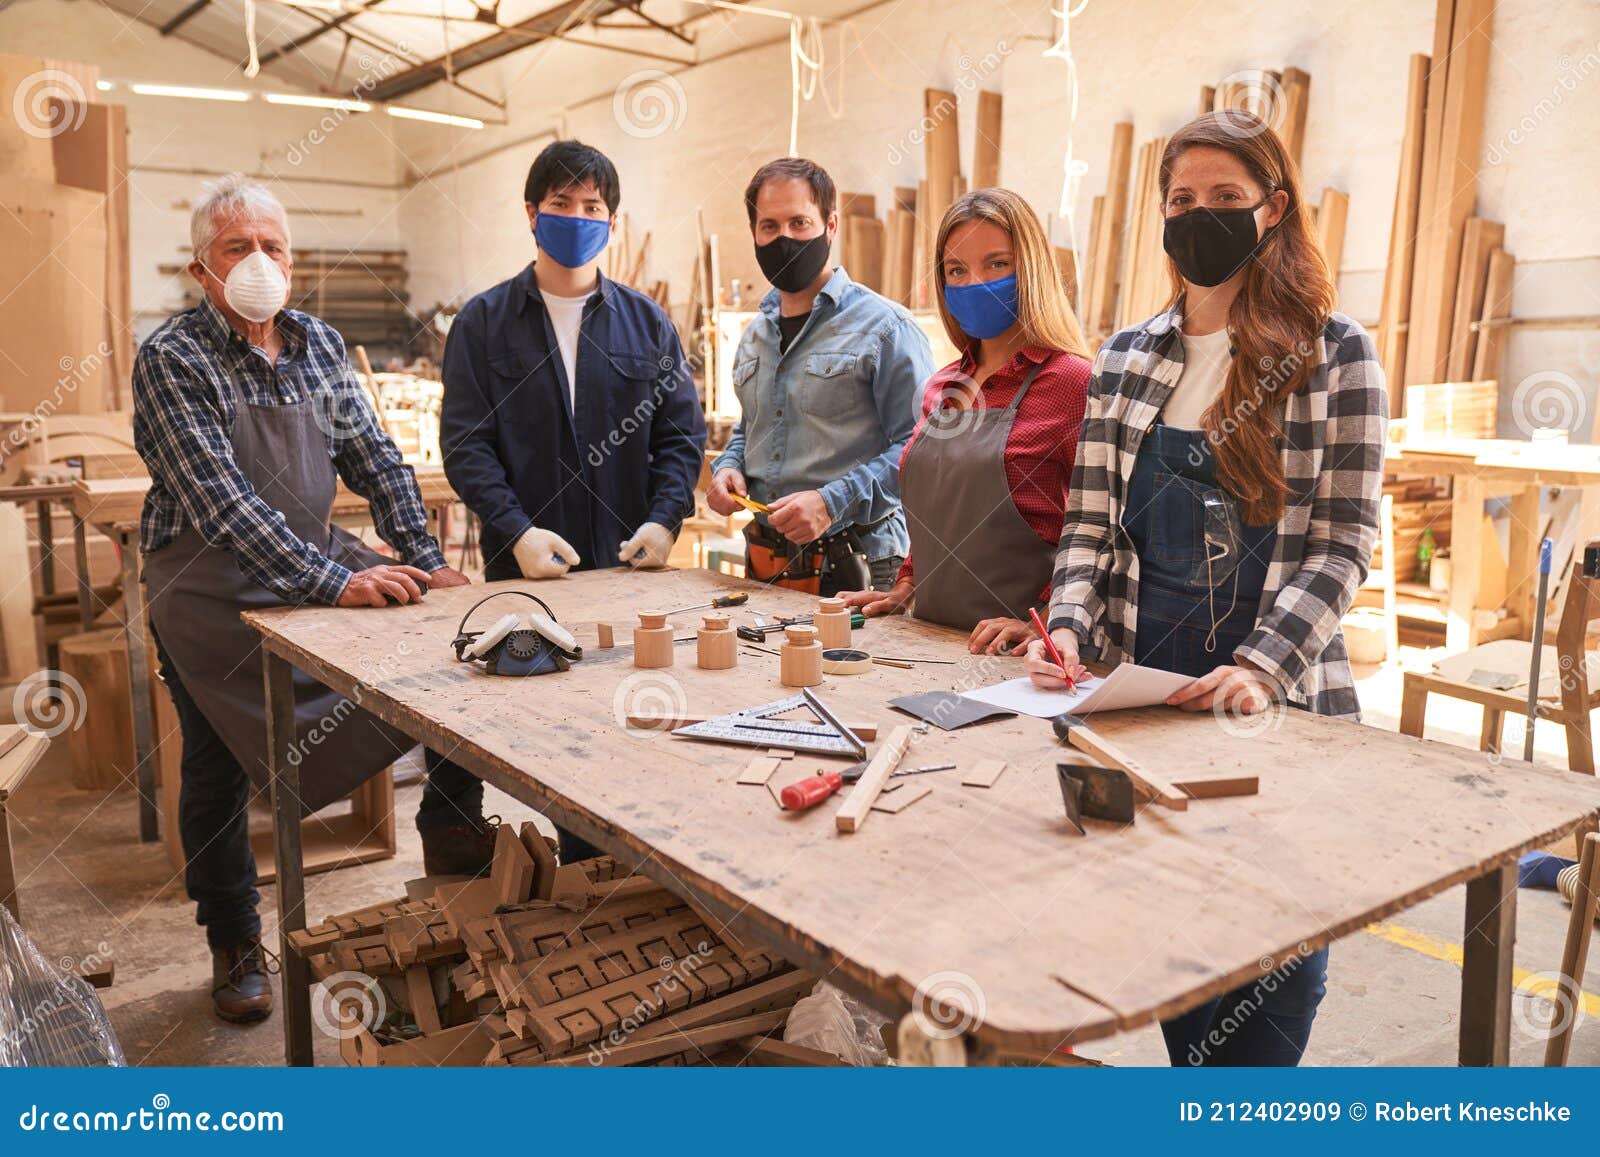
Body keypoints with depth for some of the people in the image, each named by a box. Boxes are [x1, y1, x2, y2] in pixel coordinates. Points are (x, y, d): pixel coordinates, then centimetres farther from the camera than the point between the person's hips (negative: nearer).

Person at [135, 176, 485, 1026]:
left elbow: (374, 459, 3)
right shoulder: (171, 359, -14)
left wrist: (424, 562, -9)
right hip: (210, 593, -4)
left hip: (319, 563, 4)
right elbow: (221, 500, -25)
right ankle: (234, 945, 28)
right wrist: (331, 581, -33)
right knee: (218, 769, 7)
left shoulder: (320, 345, 3)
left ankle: (454, 840, 6)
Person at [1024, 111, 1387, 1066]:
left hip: (1278, 702, -3)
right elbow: (1089, 526, 8)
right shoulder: (1125, 360, 9)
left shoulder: (1334, 355, -2)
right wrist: (1069, 628, -10)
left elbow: (1341, 545, -8)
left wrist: (1262, 668, -22)